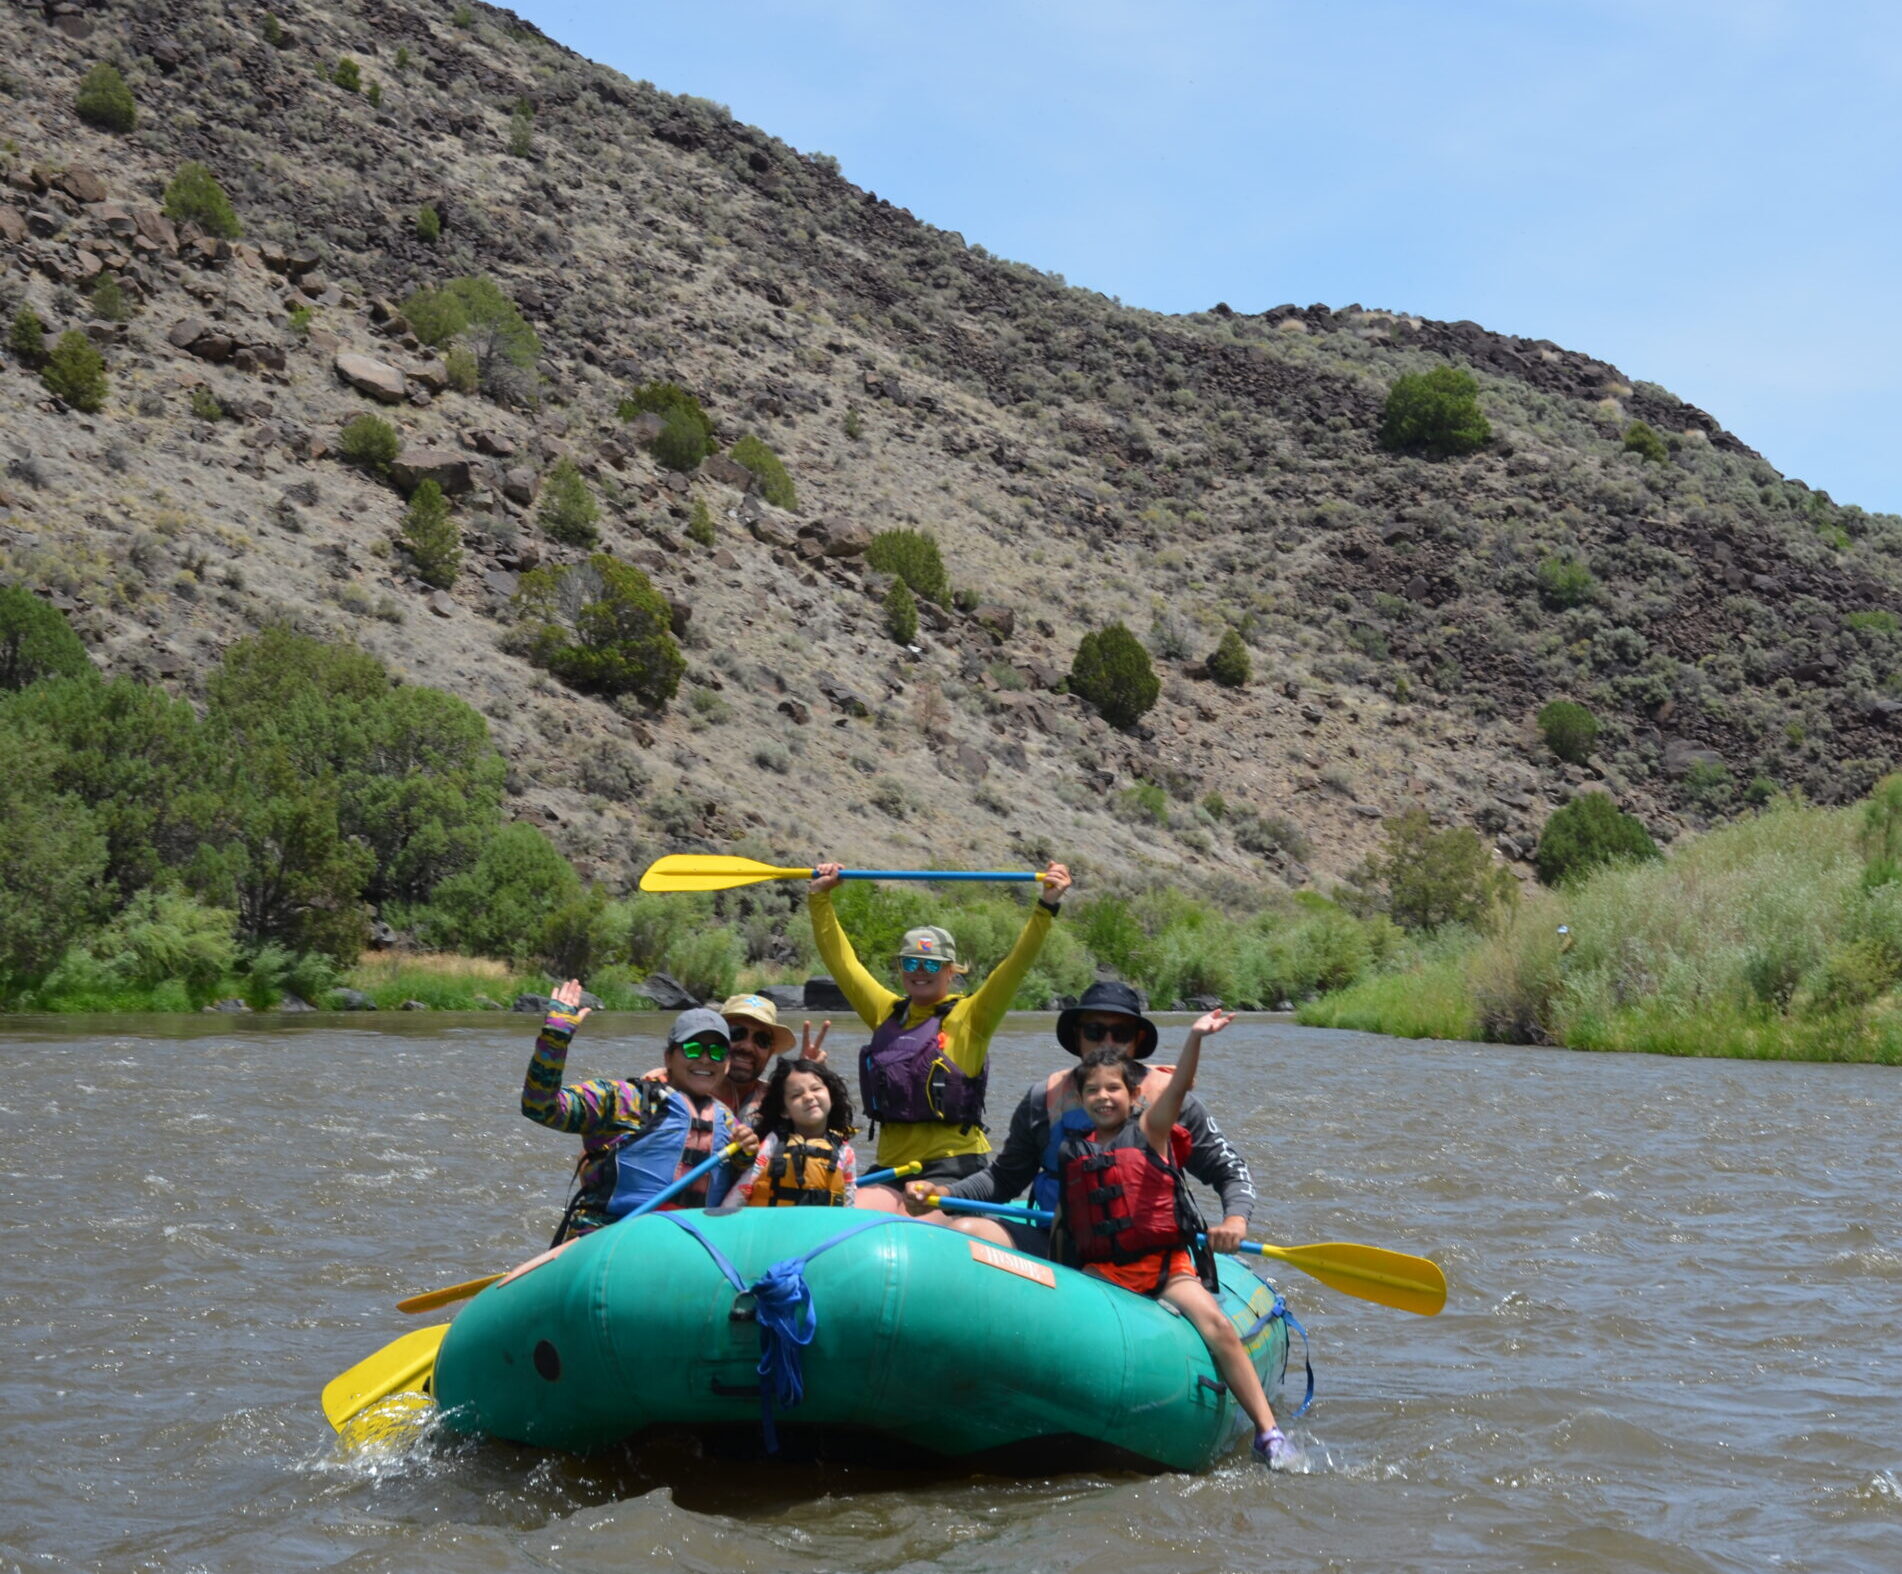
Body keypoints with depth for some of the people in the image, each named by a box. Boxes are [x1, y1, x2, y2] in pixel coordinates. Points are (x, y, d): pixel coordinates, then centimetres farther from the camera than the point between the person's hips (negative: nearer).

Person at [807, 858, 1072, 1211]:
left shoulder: (968, 1016, 0)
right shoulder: (886, 1013, 13)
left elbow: (1017, 964, -11)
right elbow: (841, 959, 18)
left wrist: (1046, 907, -20)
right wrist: (820, 897, 17)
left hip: (952, 1167, -5)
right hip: (891, 1167, 5)